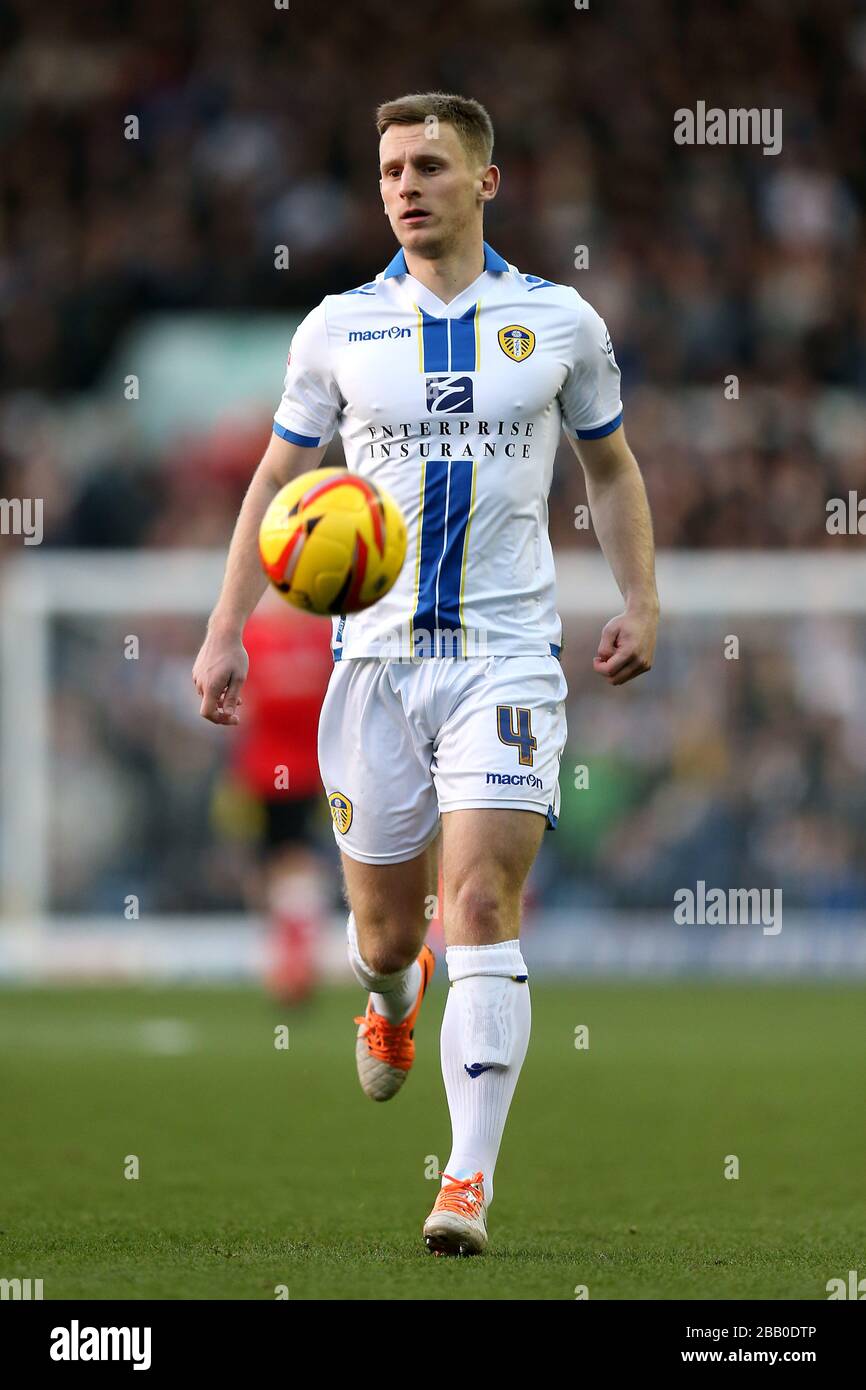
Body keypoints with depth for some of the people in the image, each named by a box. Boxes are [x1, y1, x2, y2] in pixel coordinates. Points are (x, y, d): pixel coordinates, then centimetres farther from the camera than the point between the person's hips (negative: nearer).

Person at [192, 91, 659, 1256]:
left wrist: (641, 601, 6)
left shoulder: (559, 320, 3)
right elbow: (278, 477, 13)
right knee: (384, 926, 8)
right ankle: (393, 1000, 47)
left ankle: (471, 1180, -18)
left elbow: (610, 467, 17)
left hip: (507, 650, -2)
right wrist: (225, 631, 6)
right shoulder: (339, 328, 4)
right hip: (377, 655, 2)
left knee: (483, 904, -16)